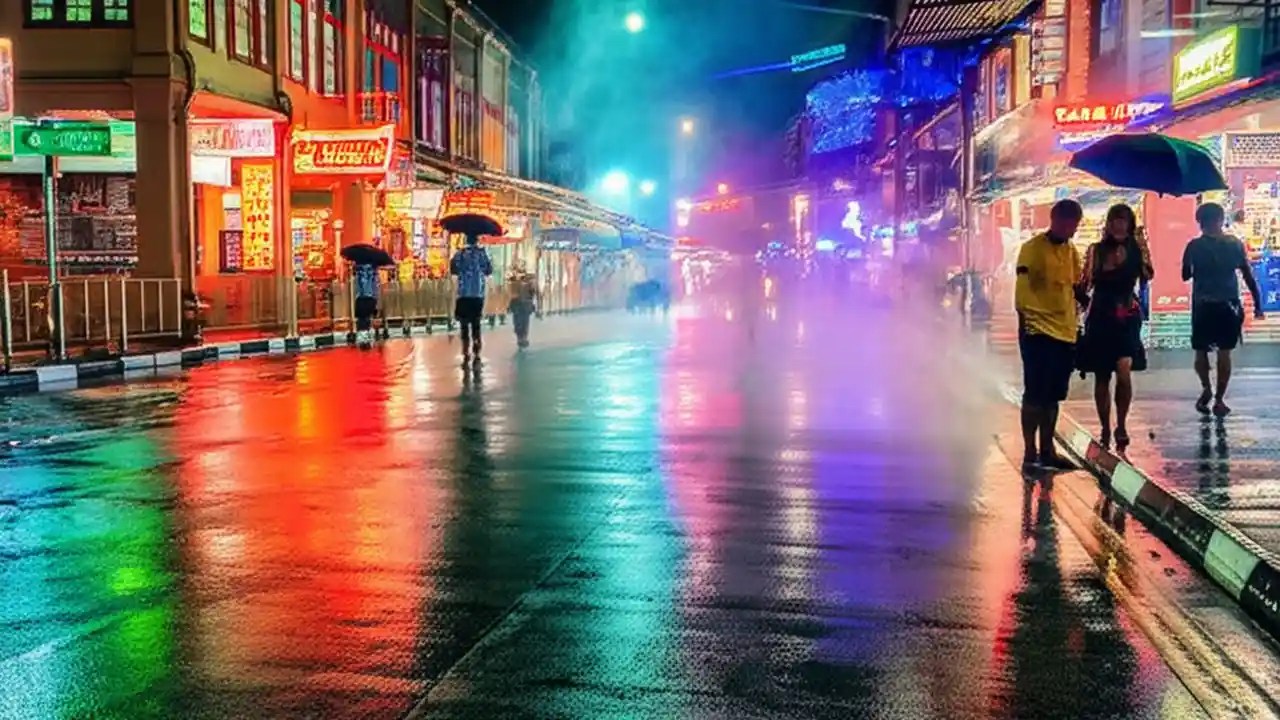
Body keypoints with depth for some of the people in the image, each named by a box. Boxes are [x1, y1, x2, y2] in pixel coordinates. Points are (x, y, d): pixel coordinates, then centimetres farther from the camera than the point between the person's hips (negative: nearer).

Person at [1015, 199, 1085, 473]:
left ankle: (1047, 450, 21)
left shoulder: (1072, 252, 15)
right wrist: (1026, 322, -18)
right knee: (1035, 394, -5)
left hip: (1065, 332, 7)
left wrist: (1076, 322, 14)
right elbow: (1022, 288, -12)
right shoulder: (1032, 248, -7)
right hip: (1038, 331, -7)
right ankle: (1030, 454, -1)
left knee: (1053, 396, 12)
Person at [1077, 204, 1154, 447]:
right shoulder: (1096, 250, 1)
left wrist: (1142, 246, -16)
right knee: (1101, 378, 7)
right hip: (1100, 317, 1)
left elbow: (1148, 275, -12)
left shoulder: (1136, 248, 2)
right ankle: (1105, 430, 20)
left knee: (1124, 373, -17)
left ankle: (1121, 426, 2)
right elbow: (1084, 285, 1)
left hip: (1126, 317, -1)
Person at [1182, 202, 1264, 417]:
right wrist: (1257, 305, 7)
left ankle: (1206, 388, -1)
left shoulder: (1194, 246, -4)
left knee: (1201, 351, 14)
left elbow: (1185, 276, 4)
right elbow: (1249, 276, 3)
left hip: (1203, 306, -1)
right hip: (1228, 306, 1)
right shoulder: (1235, 244, 1)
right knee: (1224, 353, 6)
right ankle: (1219, 399, 6)